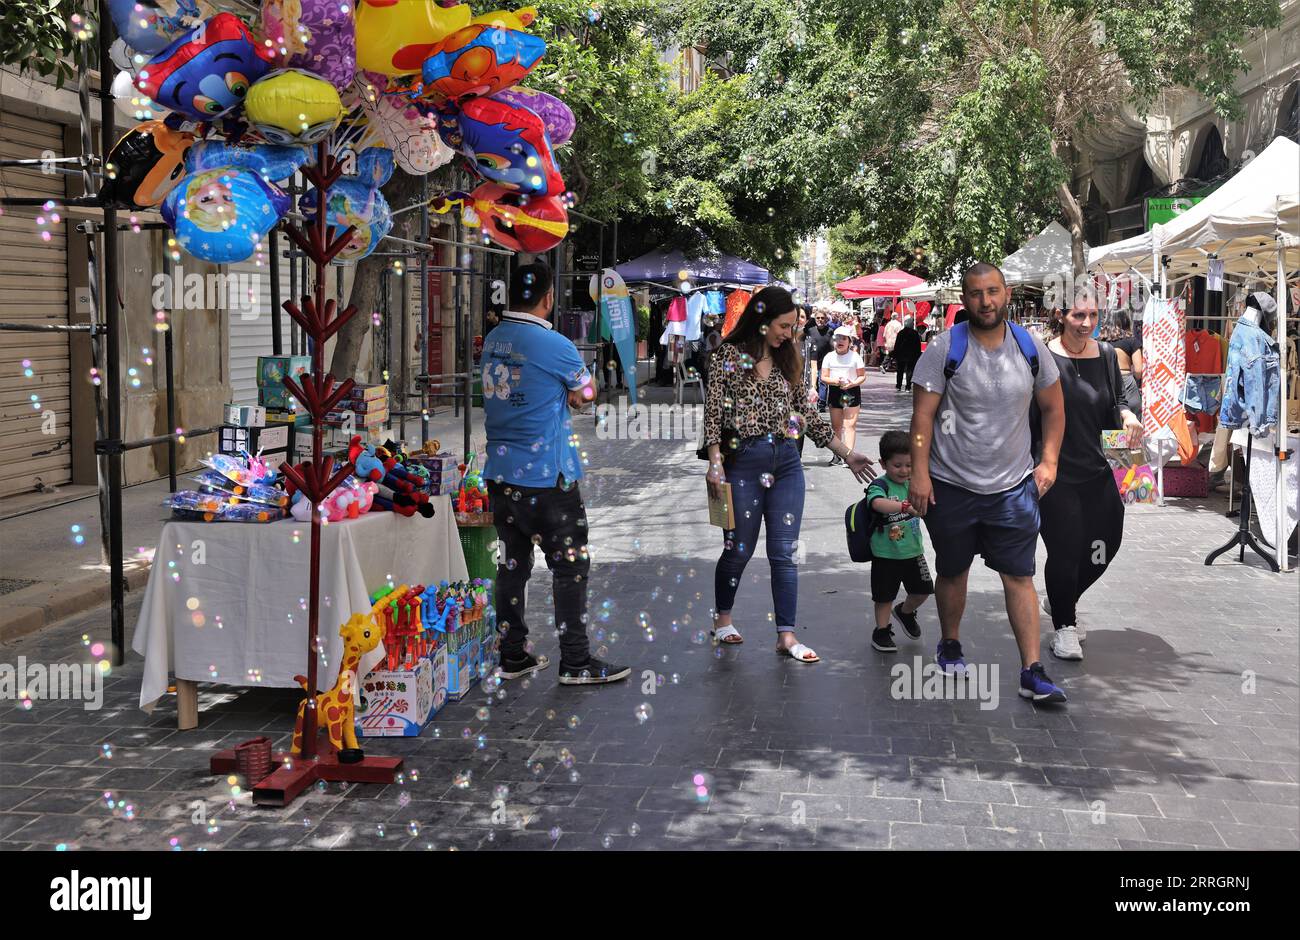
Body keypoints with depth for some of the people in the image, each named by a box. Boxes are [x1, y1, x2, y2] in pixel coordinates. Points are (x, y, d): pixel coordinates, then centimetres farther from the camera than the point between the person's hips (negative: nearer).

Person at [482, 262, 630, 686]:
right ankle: (575, 662, 5)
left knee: (513, 563, 14)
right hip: (547, 477, -7)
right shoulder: (554, 345, -15)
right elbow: (586, 393, 0)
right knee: (570, 567, 2)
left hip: (500, 473, 7)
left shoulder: (492, 341, 7)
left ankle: (513, 655, 20)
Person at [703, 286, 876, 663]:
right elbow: (713, 412, -5)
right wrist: (715, 462, -14)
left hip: (786, 462, 4)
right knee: (738, 549, 5)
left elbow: (808, 415, 13)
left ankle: (786, 635, 3)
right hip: (743, 460, -4)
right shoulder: (730, 355, -3)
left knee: (784, 552, 0)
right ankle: (722, 619, 28)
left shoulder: (788, 360, 10)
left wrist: (847, 454, 11)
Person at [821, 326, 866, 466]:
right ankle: (836, 455, 13)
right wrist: (835, 381, -16)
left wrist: (852, 383, -17)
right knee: (836, 425, 6)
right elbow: (824, 377, 3)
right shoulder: (829, 357, 6)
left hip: (852, 391, -3)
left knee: (850, 424, -9)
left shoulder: (855, 357, 1)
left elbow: (862, 376, 1)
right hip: (834, 391, 3)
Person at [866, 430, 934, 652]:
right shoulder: (879, 486, -17)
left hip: (913, 550, 5)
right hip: (886, 553, -5)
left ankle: (905, 612, 42)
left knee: (923, 590, 14)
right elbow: (878, 503, -39)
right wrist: (906, 506, -53)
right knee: (885, 594, 6)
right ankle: (881, 631, 22)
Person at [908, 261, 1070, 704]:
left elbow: (1053, 408, 12)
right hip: (951, 484, -1)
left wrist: (1049, 461, 2)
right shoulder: (945, 348, -9)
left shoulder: (1031, 347, 1)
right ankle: (950, 646, 37)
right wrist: (920, 472, -16)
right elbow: (923, 414, -9)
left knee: (1020, 576, -3)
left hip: (1013, 485, 2)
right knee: (952, 571, 14)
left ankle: (1032, 672, -1)